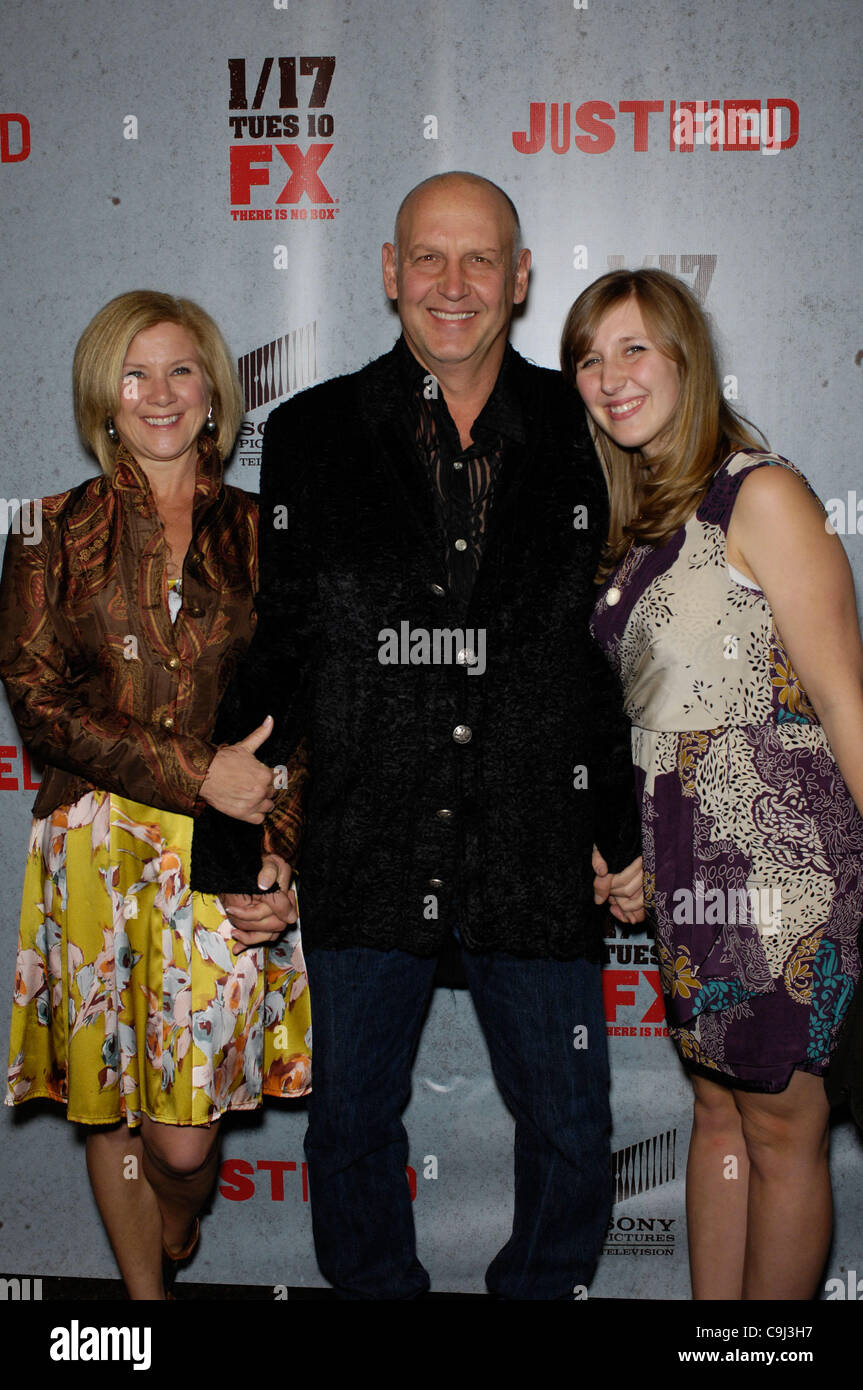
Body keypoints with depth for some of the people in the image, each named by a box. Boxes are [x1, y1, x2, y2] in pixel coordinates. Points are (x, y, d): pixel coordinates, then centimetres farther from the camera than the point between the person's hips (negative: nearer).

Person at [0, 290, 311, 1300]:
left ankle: (174, 1240, 35)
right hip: (96, 851, 1)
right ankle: (145, 1289, 34)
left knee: (186, 1131, -1)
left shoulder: (257, 533, 9)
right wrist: (196, 771, -12)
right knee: (115, 1104, 8)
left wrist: (285, 863, -6)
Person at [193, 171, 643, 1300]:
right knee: (352, 1124, 15)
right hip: (363, 857, 0)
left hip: (537, 856, 0)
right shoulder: (312, 434, 2)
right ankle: (377, 1295, 39)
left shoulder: (580, 434, 2)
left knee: (571, 1134, 12)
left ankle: (536, 1294, 38)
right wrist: (234, 843, 2)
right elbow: (273, 647, 4)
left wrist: (625, 833, 4)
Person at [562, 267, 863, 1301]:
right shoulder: (636, 517, 13)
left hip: (778, 846, -7)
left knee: (779, 1124, 5)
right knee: (717, 1103, 16)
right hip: (686, 852, 7)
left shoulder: (759, 495, -10)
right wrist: (628, 846, 8)